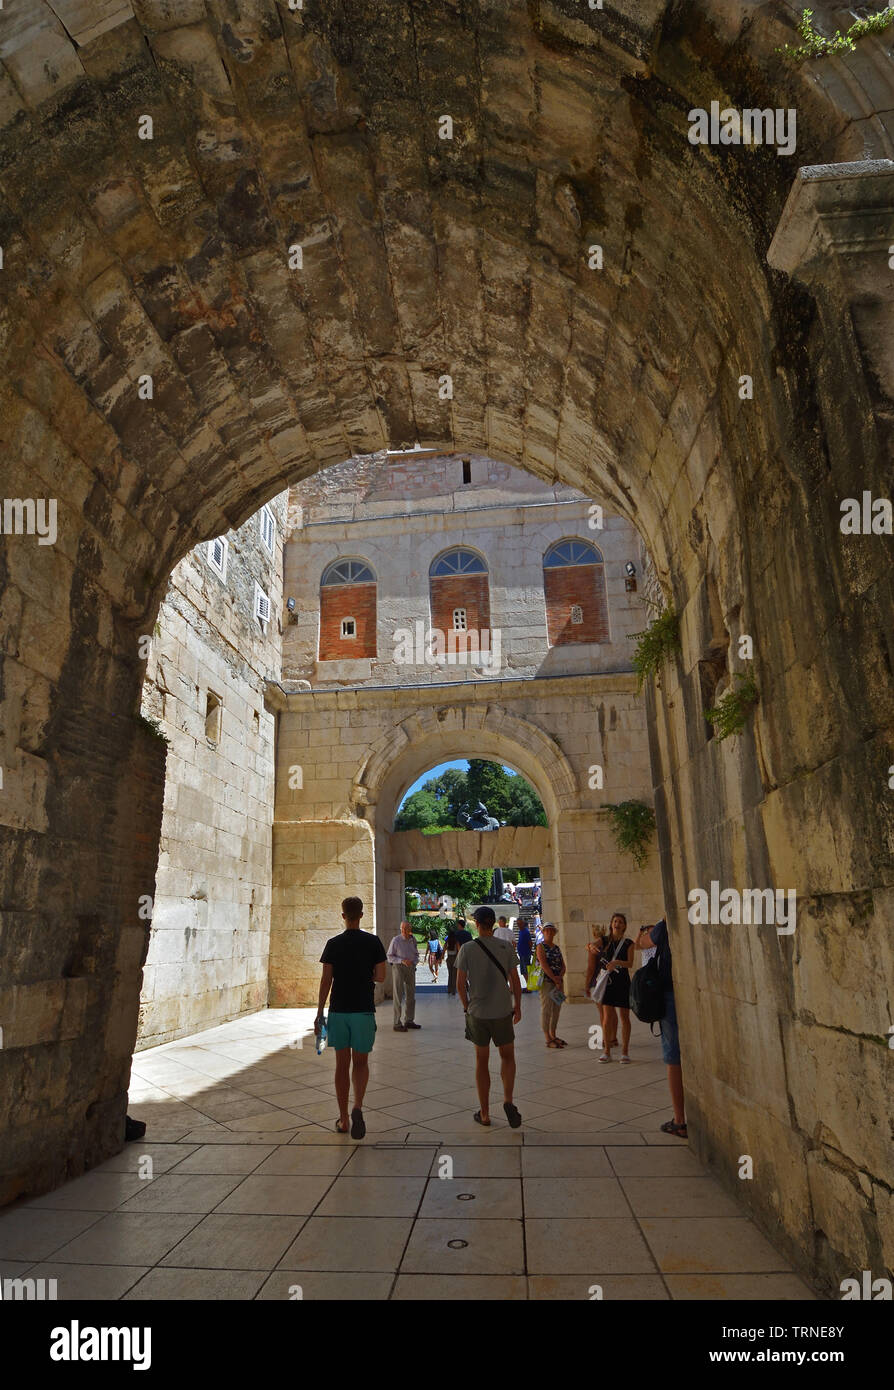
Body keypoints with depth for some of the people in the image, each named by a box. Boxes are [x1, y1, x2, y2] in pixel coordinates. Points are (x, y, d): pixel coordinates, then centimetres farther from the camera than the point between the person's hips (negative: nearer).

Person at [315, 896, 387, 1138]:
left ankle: (343, 1119, 17)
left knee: (342, 1064, 10)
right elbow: (380, 977, -3)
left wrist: (319, 1014, 2)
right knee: (361, 1062, 12)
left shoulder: (333, 944, -2)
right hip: (363, 1010, 0)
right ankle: (357, 1107, -11)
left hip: (338, 1011, 1)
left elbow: (326, 981, -3)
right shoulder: (373, 942, -3)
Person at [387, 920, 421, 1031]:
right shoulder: (396, 940, -11)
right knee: (398, 996, -4)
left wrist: (414, 961, -2)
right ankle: (397, 1024, 1)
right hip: (398, 968, -6)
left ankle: (409, 1020, 27)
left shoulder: (413, 940, 4)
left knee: (411, 995, 13)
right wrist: (402, 960, -19)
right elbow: (389, 956, -9)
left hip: (410, 968, 6)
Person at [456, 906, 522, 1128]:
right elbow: (515, 981, -3)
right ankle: (508, 1100, -3)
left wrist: (466, 1006, 8)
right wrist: (518, 1006, 9)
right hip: (502, 1012, 0)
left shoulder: (467, 949, -7)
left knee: (481, 1061, 13)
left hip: (477, 1012, 0)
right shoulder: (506, 947, -5)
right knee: (507, 1057, 18)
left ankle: (484, 1114, 19)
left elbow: (460, 983, -7)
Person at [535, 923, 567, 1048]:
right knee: (546, 1010, -4)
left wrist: (560, 977, -9)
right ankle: (548, 1040, 0)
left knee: (556, 1009, 10)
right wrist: (555, 980, -17)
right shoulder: (541, 947, -5)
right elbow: (544, 965, -15)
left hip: (558, 982, 7)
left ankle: (553, 1035, 21)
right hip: (546, 982, -7)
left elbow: (563, 965, 10)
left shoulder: (557, 948, 14)